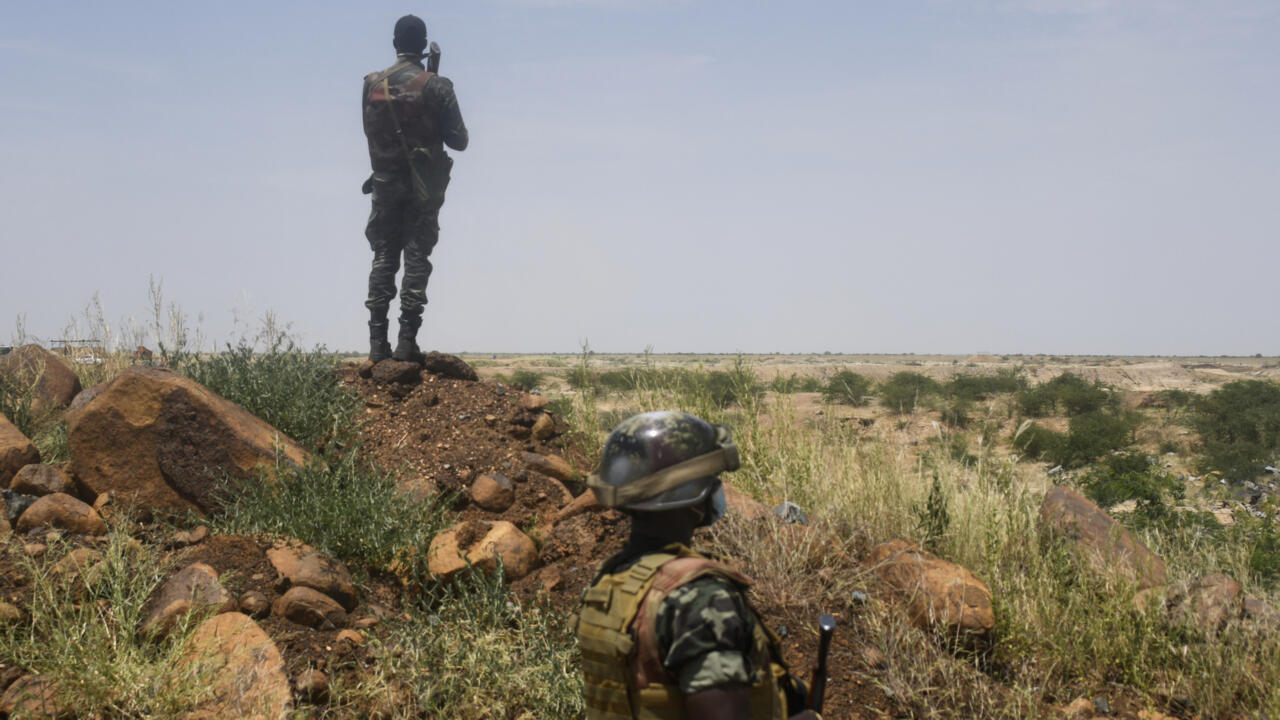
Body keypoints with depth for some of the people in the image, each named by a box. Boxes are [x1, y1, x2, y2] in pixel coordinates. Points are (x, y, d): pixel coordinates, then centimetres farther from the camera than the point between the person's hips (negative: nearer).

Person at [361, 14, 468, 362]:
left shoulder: (372, 85, 2)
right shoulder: (436, 86, -9)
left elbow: (371, 132, 9)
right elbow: (458, 140, -7)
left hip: (385, 184, 3)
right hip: (423, 187, -3)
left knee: (384, 258, 9)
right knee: (416, 259, 1)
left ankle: (377, 341, 5)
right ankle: (407, 340, -4)